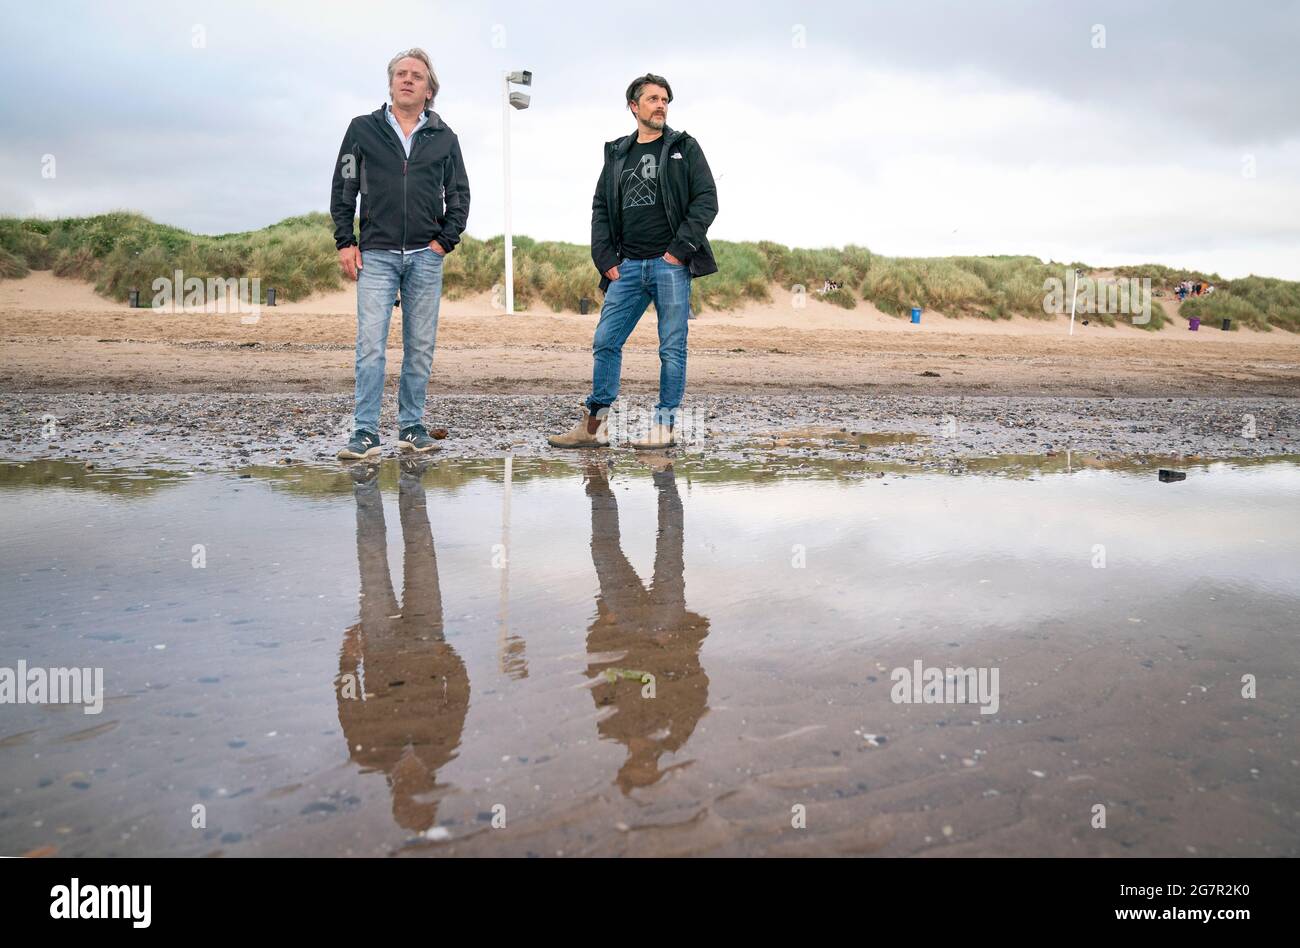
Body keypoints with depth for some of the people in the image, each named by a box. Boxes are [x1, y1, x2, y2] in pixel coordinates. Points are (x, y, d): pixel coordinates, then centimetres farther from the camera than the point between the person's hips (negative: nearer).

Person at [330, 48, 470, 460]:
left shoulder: (444, 138, 11)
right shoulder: (363, 129, 8)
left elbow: (459, 194, 14)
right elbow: (343, 188, 8)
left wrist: (445, 240, 2)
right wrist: (345, 243, 0)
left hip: (426, 257, 2)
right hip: (376, 255, -2)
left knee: (421, 347, 4)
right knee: (370, 344, -9)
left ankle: (412, 427, 13)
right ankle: (366, 432, -7)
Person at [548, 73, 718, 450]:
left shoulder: (684, 148, 7)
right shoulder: (617, 153, 17)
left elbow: (706, 200, -1)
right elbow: (600, 207, 17)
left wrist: (680, 249, -10)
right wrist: (605, 257, 4)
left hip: (670, 264, -3)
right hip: (627, 266, 4)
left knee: (672, 348, -1)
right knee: (605, 342, 1)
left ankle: (664, 426, 6)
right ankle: (595, 425, 10)